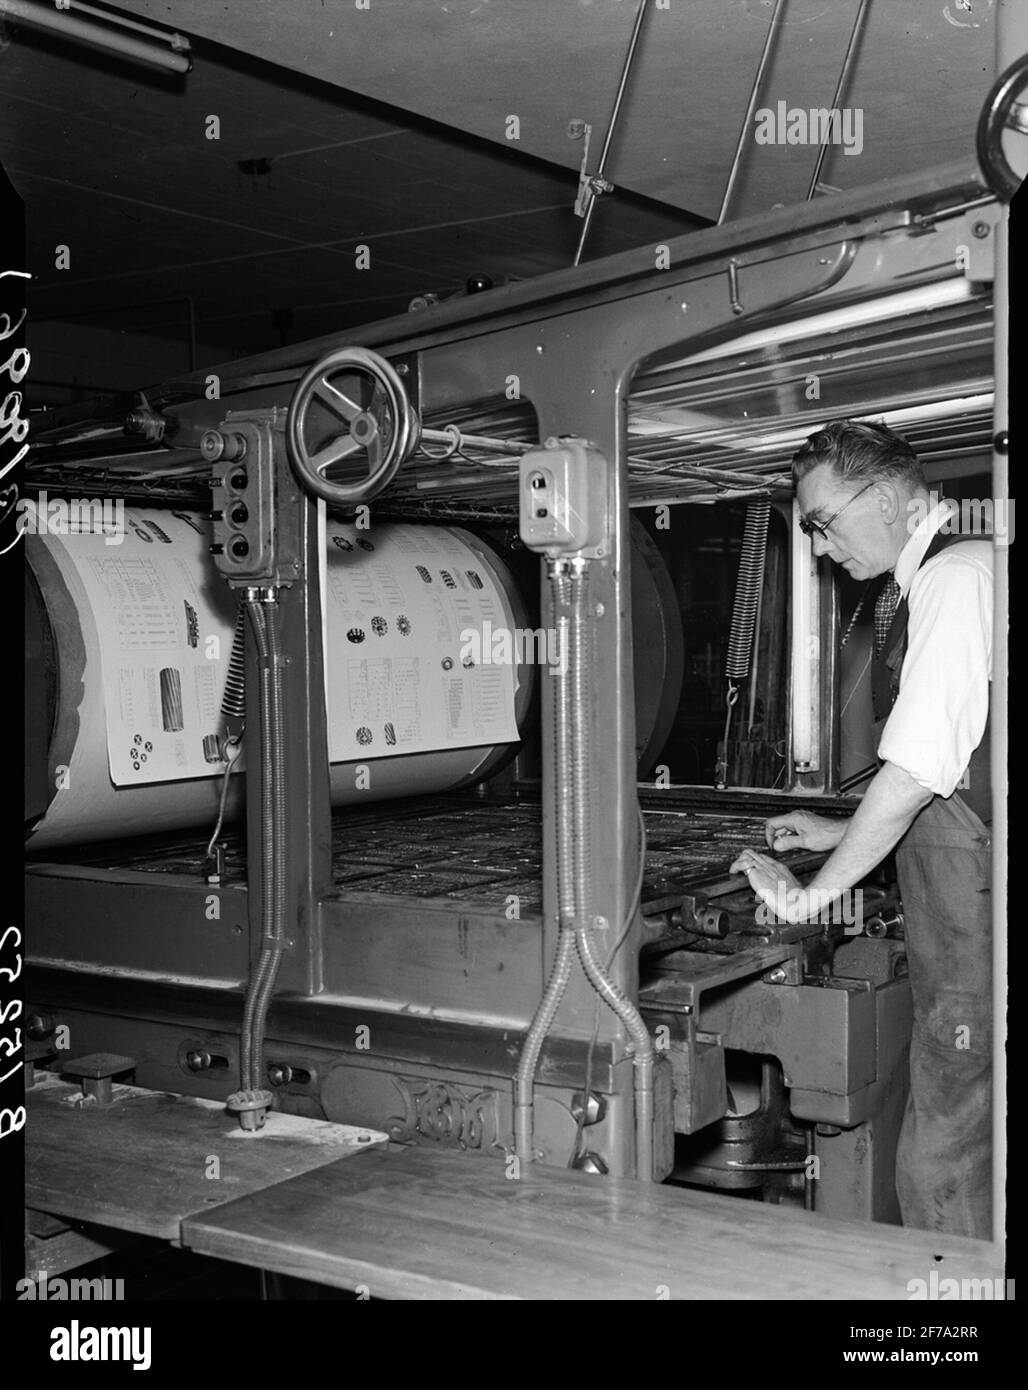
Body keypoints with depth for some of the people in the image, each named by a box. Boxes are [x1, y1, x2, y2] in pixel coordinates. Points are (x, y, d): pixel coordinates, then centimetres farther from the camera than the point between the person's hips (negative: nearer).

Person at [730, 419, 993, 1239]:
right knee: (976, 1150, 14)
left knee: (941, 1168, -4)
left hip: (980, 917, -9)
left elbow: (920, 766, -20)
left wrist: (816, 893, -12)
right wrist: (842, 833, 22)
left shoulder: (959, 576, -13)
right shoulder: (925, 585, 16)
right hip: (962, 924, 9)